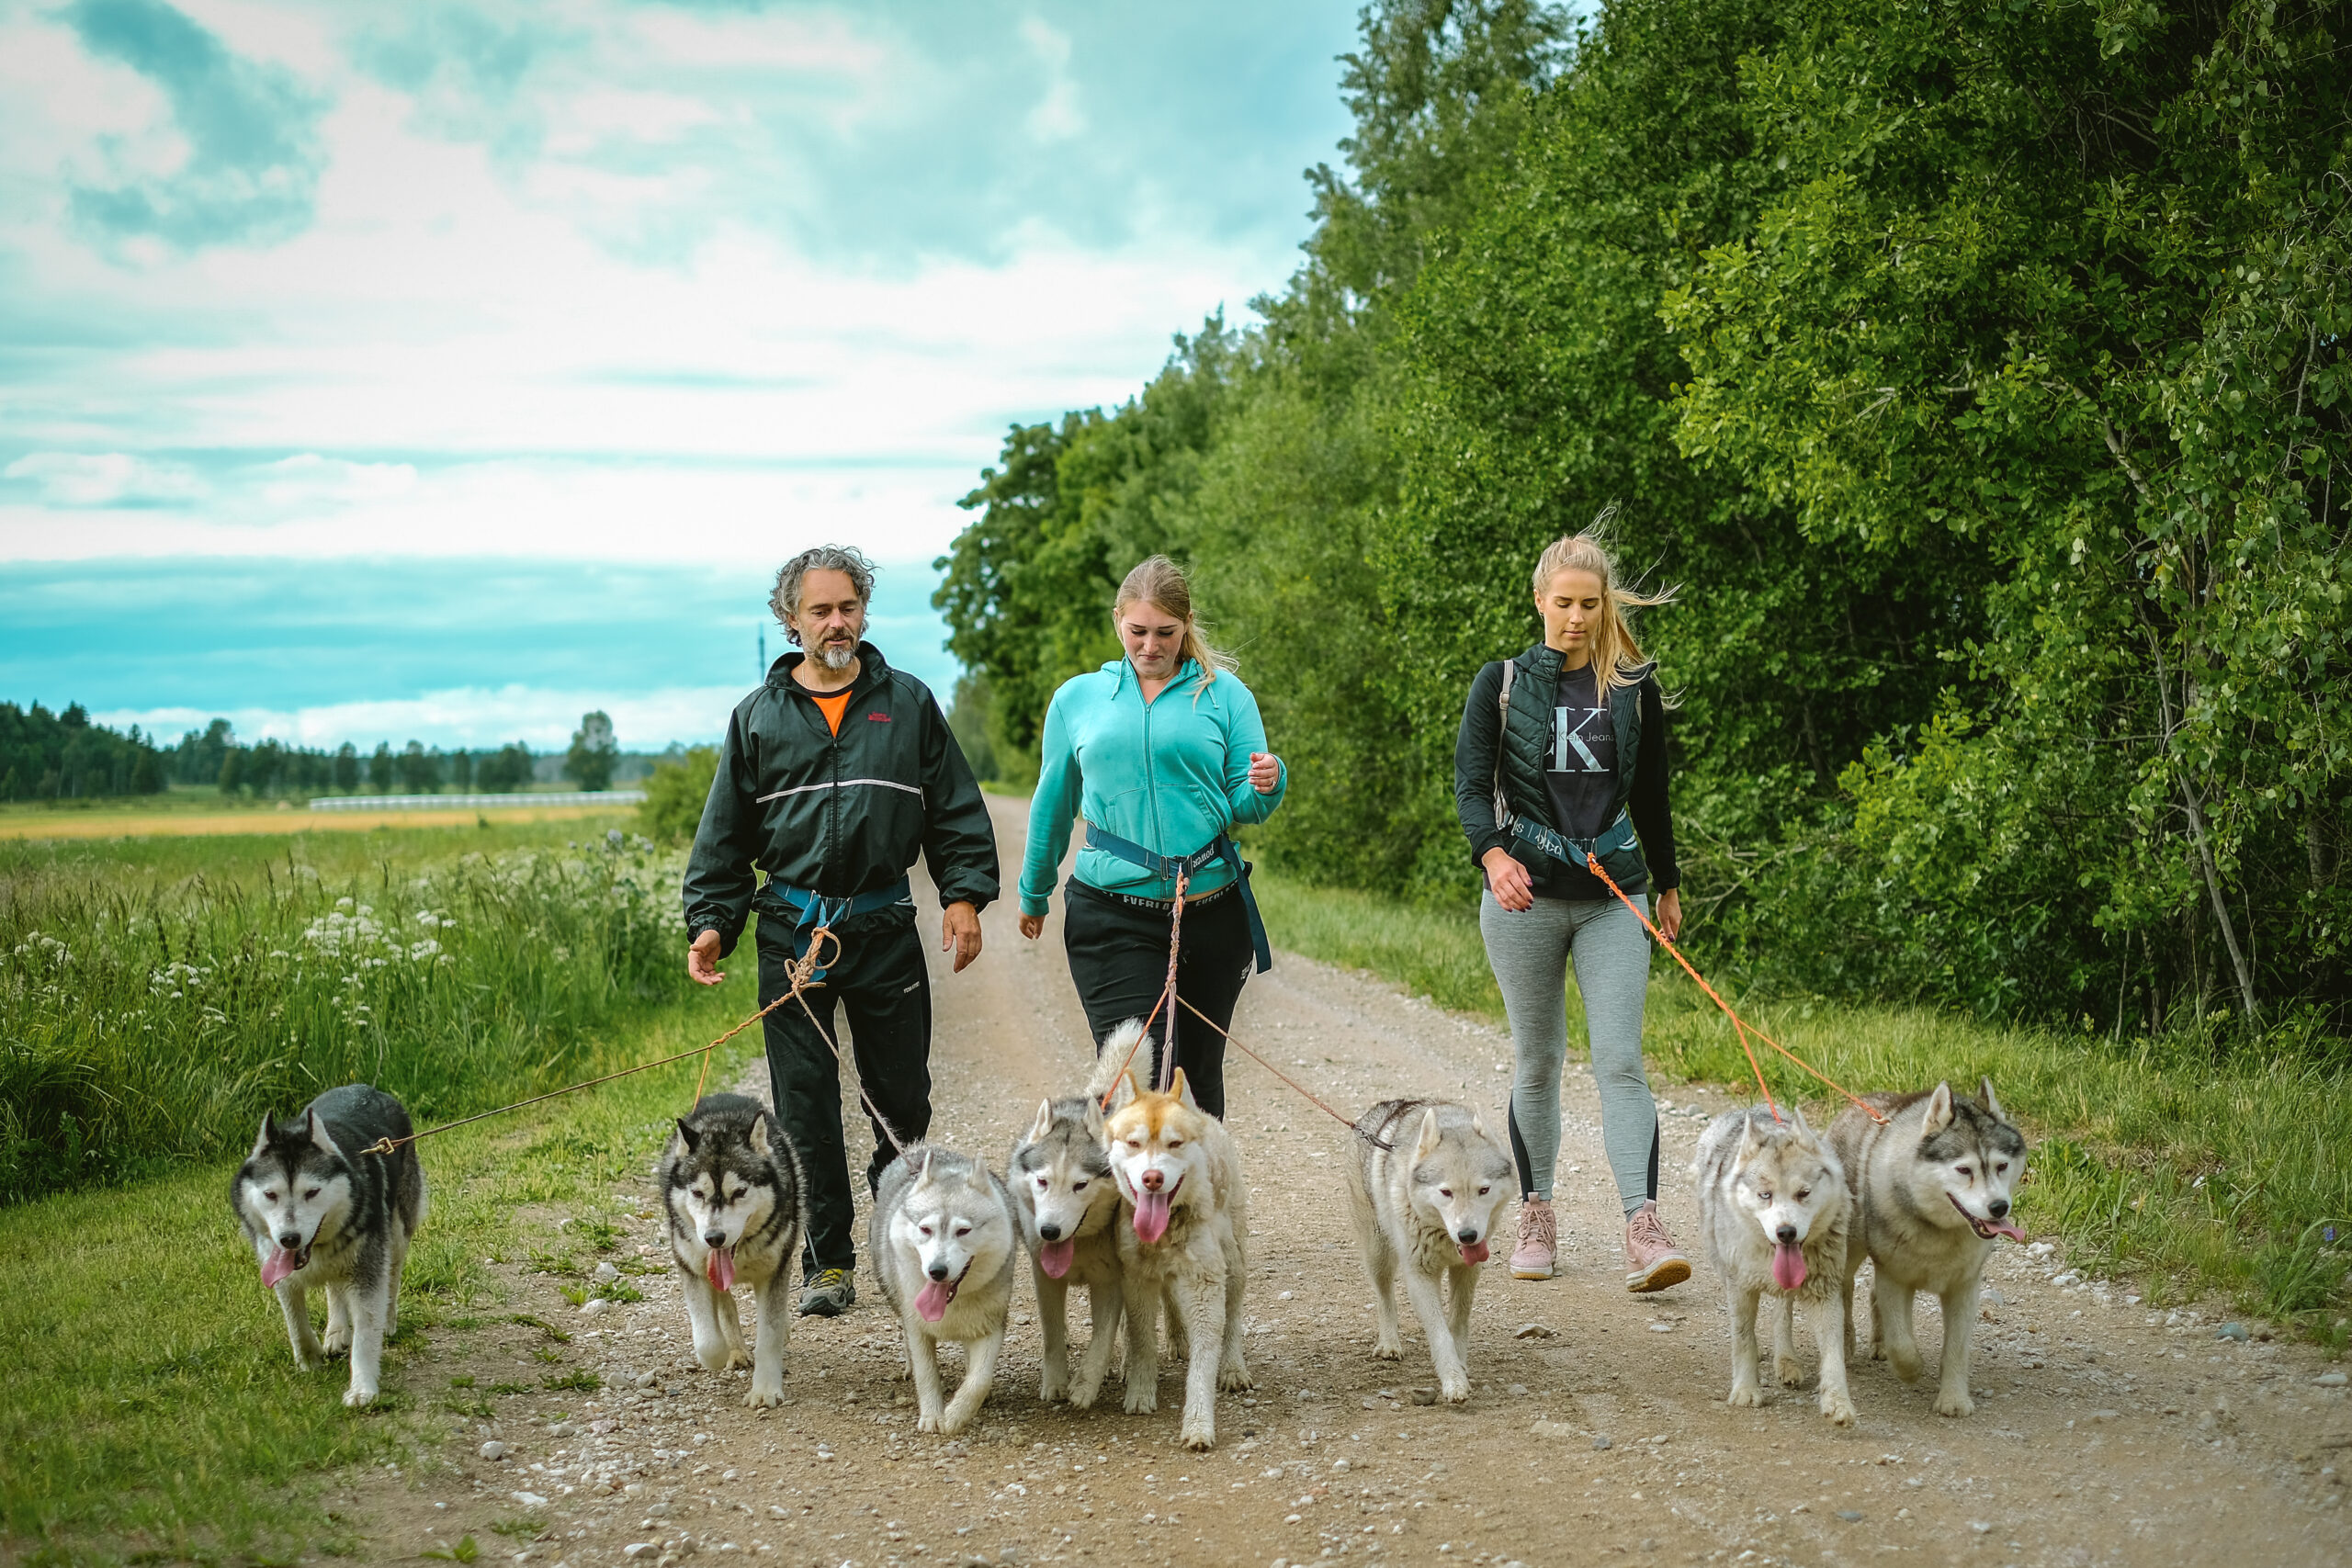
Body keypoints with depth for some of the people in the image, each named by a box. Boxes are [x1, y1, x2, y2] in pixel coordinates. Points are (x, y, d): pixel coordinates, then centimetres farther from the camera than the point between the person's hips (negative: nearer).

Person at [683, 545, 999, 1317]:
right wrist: (711, 922, 0)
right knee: (806, 1103, 0)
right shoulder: (758, 717, 8)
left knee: (902, 1098, 5)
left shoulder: (908, 703, 8)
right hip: (793, 931, 0)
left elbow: (956, 811, 8)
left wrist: (964, 895, -3)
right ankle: (828, 1262, 8)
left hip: (885, 927, 0)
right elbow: (724, 836, 9)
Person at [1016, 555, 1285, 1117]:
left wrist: (1266, 784, -19)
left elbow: (1246, 806, 4)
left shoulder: (1224, 693, 6)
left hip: (1211, 914, 1)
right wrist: (1034, 895, 26)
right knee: (1137, 1077, -13)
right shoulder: (1078, 698, 9)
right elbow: (1053, 803, 19)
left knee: (1200, 1072, 10)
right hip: (1112, 918, -1)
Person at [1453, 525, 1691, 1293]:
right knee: (1537, 1060, 7)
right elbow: (1470, 783, -5)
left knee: (1621, 1060, -9)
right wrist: (1494, 855, -23)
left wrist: (1668, 884, 22)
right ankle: (1536, 1216, 20)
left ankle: (1644, 1229, -16)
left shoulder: (1634, 688, 7)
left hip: (1612, 897, 1)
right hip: (1524, 893, 0)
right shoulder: (1503, 683, 3)